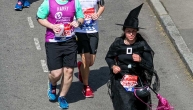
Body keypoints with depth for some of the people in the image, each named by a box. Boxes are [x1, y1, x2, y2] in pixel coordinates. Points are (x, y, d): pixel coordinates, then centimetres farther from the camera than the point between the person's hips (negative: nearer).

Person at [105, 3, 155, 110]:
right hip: (120, 78, -1)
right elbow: (108, 57, 15)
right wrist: (113, 66, -4)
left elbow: (150, 66, -6)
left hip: (138, 78, 1)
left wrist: (140, 60, -25)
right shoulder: (118, 44, -3)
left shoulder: (142, 45, -6)